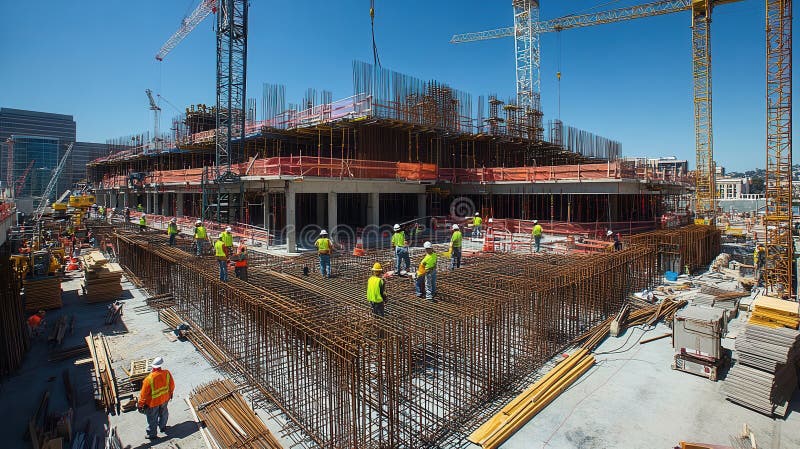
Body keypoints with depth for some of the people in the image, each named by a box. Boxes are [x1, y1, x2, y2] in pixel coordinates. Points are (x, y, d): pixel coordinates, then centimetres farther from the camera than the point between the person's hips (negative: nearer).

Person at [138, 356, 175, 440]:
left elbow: (144, 394, -20)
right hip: (165, 399, 3)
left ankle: (152, 434, 35)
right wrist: (170, 393, 16)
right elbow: (172, 385, -4)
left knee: (152, 418, 18)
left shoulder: (149, 379, -32)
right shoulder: (167, 373, -21)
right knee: (163, 413, 27)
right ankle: (162, 427, 48)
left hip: (153, 402, -3)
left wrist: (140, 405, -4)